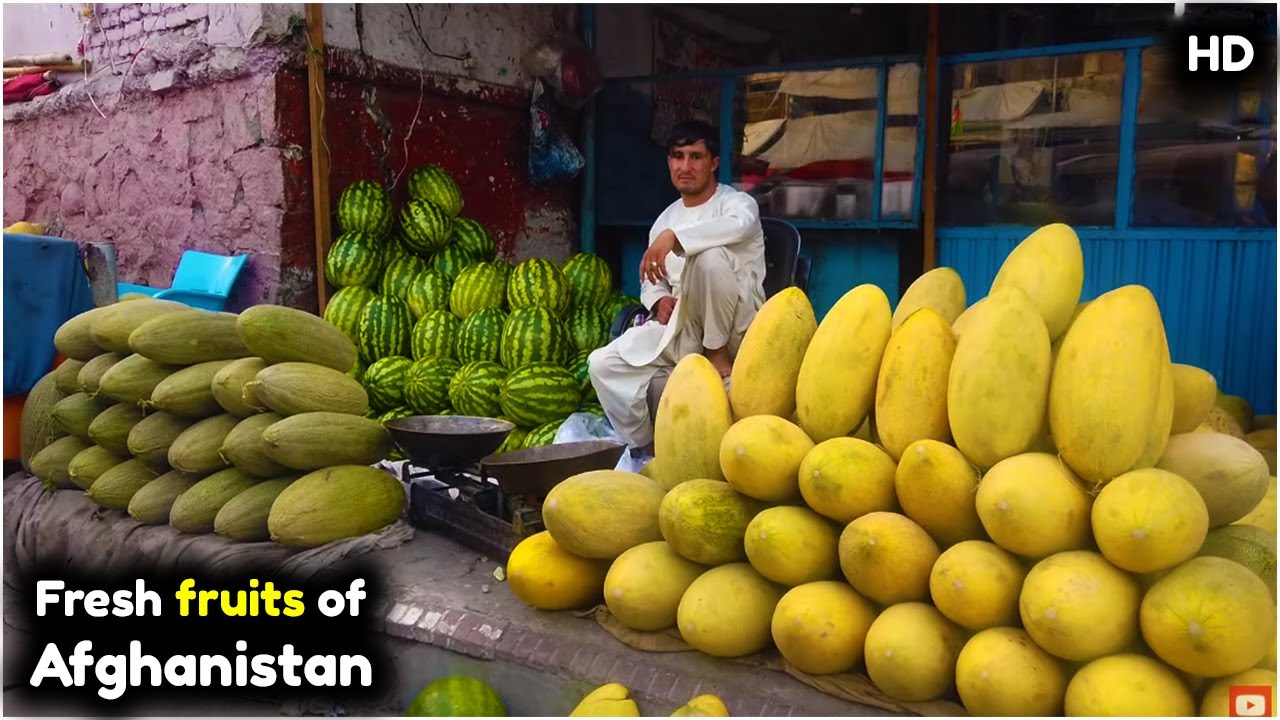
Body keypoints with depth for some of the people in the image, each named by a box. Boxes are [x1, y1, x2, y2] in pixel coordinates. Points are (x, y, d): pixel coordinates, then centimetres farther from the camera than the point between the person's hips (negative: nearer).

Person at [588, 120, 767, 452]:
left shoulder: (737, 202, -4)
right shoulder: (666, 218, 15)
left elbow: (739, 226, -32)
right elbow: (651, 281, 19)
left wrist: (674, 236, -41)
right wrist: (660, 300, -5)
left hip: (734, 329, -6)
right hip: (683, 330, 6)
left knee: (709, 255, -33)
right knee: (604, 364, -11)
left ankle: (717, 353, -15)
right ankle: (644, 448, 0)